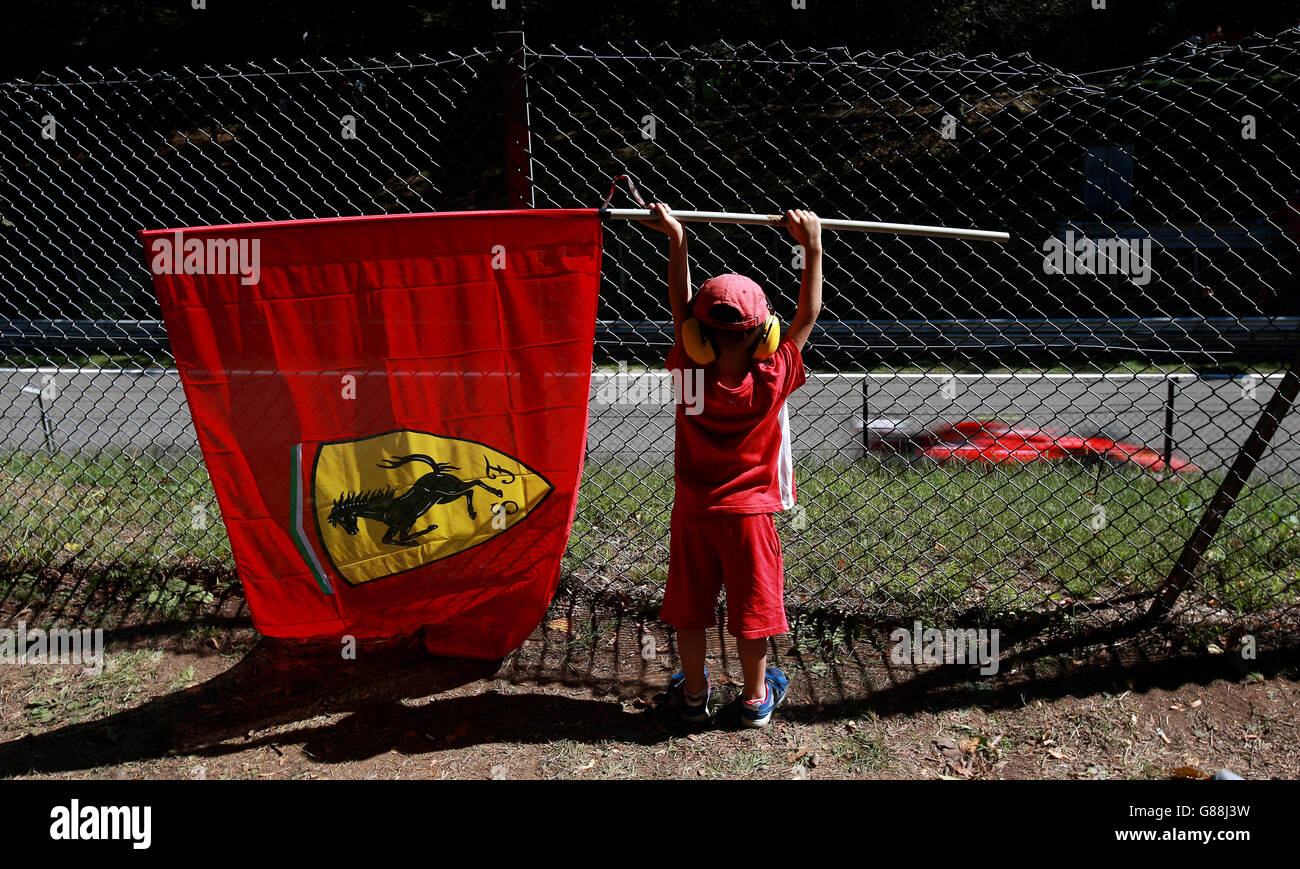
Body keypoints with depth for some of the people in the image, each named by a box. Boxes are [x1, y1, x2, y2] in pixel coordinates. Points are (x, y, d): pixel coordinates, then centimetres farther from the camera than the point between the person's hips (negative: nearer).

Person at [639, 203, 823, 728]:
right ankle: (757, 698, 28)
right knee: (751, 606, 13)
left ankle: (693, 693, 30)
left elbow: (681, 307, -8)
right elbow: (808, 316, -11)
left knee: (689, 607, 15)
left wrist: (676, 239, -3)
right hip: (749, 512, -1)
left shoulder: (691, 375, -19)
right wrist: (812, 247, -6)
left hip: (693, 511, 1)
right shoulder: (773, 381, -20)